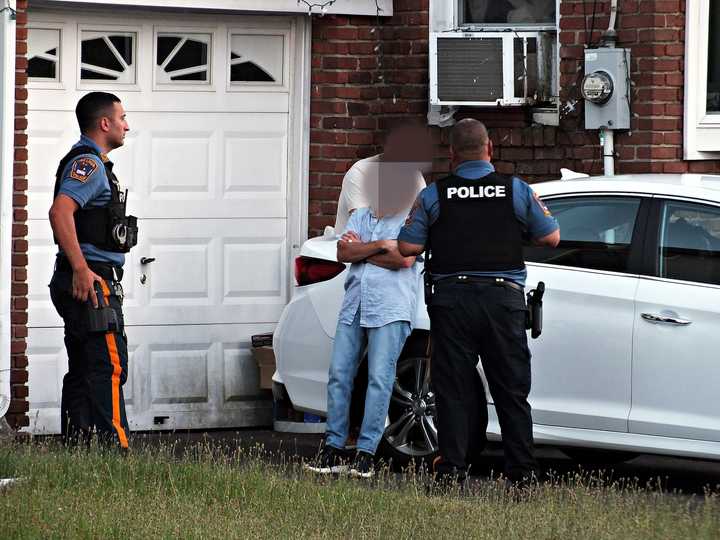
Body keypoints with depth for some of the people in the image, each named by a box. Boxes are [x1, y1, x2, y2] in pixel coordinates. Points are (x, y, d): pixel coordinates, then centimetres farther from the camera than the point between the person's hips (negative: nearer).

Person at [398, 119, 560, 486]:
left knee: (453, 387, 4)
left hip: (452, 299, 0)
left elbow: (407, 247, -1)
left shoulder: (433, 196, 0)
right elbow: (551, 237, 7)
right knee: (511, 387, 7)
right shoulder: (517, 191, 1)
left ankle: (452, 466, 0)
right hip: (504, 297, 1)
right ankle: (521, 469, 5)